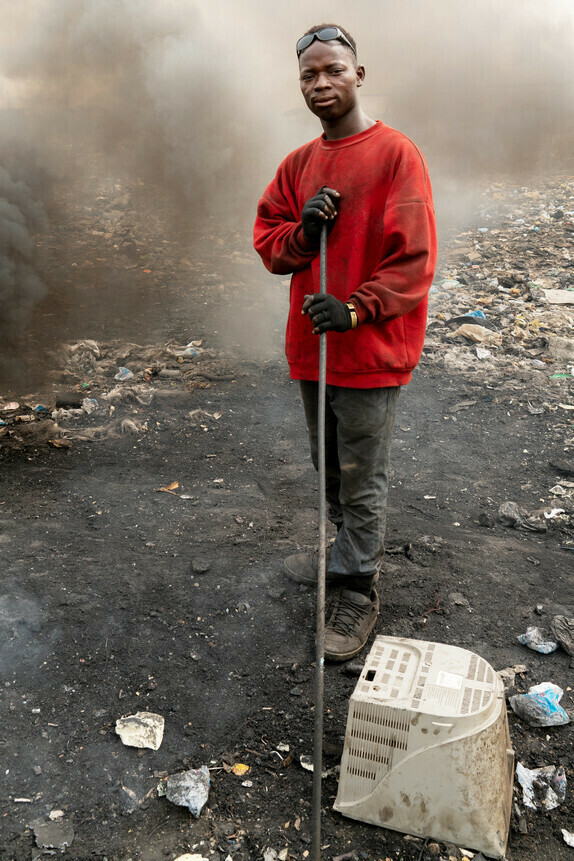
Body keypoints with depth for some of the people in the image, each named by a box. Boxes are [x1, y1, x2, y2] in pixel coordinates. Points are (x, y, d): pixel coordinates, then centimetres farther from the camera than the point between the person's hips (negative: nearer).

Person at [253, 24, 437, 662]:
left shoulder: (396, 154, -8)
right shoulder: (298, 165, 12)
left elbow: (414, 258, -14)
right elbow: (267, 242, 10)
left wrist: (355, 310, -23)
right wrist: (304, 231, -11)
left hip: (369, 351, -6)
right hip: (312, 346, 7)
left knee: (361, 481, 3)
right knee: (330, 469, 19)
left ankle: (357, 592, 18)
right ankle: (348, 554, 40)